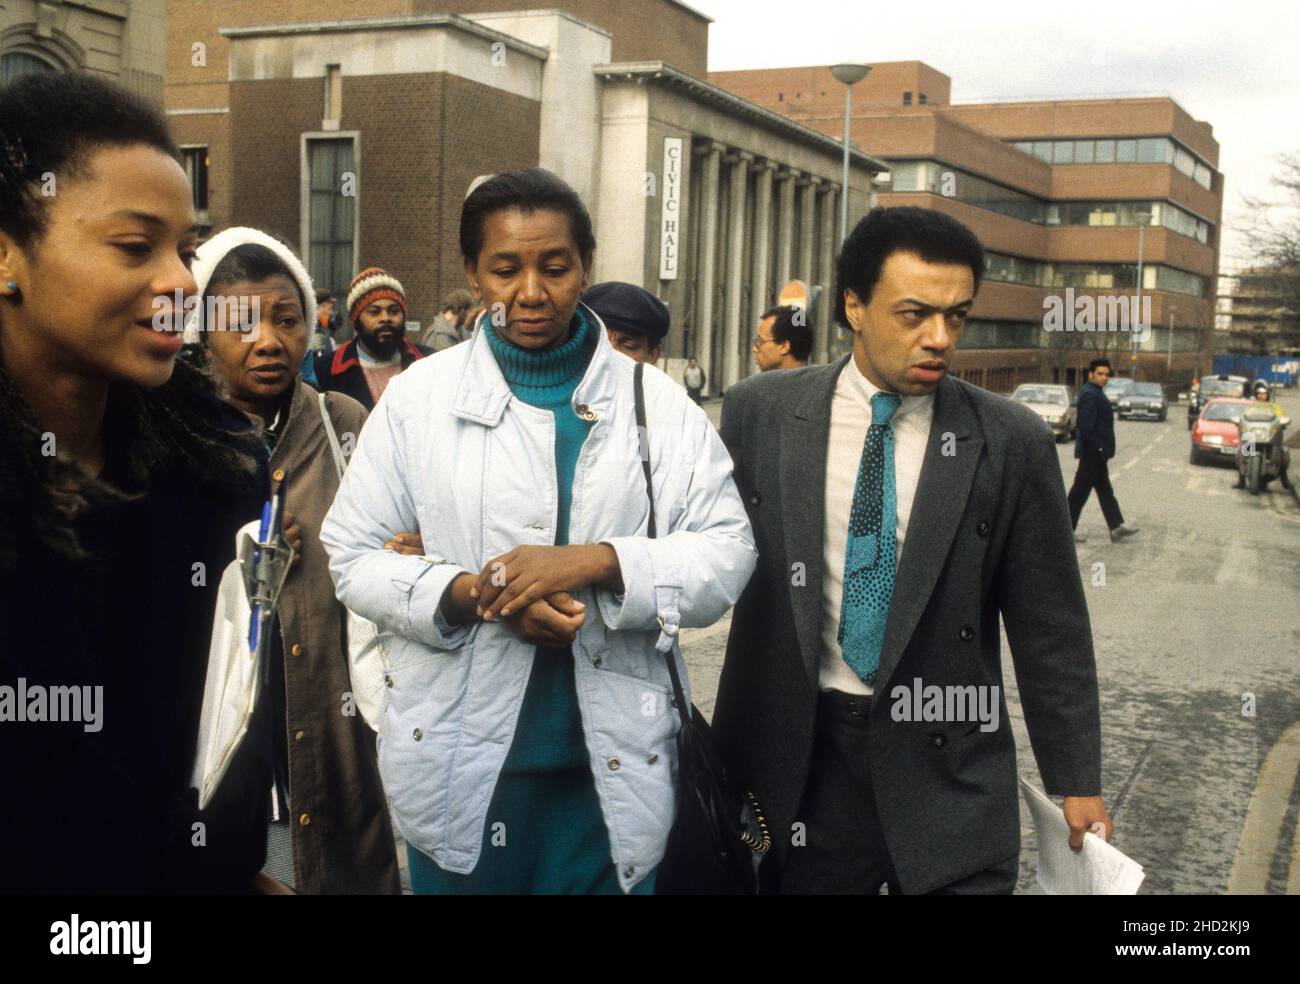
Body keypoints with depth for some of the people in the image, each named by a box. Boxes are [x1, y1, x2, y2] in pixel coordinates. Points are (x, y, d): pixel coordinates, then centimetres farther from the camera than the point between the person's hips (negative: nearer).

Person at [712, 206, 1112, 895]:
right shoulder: (758, 414, -2)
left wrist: (1075, 781, 4)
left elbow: (1049, 627, 0)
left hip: (949, 767, -1)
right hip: (798, 757, 1)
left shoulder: (1011, 443, -5)